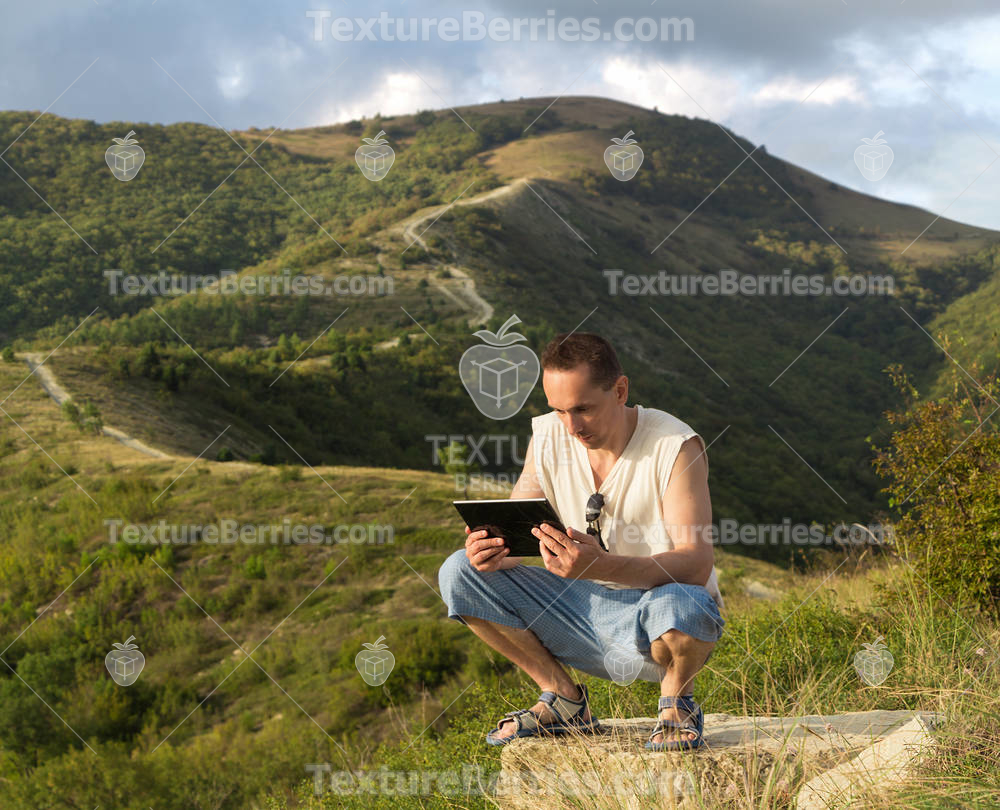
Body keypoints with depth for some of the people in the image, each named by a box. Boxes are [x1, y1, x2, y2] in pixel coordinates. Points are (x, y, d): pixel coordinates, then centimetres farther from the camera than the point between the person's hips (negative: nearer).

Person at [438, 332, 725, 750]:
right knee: (459, 573, -10)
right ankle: (564, 701, 3)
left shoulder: (676, 446, -18)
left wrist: (600, 566, -44)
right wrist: (492, 549, -28)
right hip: (583, 613, 5)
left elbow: (697, 564, -27)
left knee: (680, 606, -41)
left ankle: (677, 701, -4)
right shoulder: (547, 437, -4)